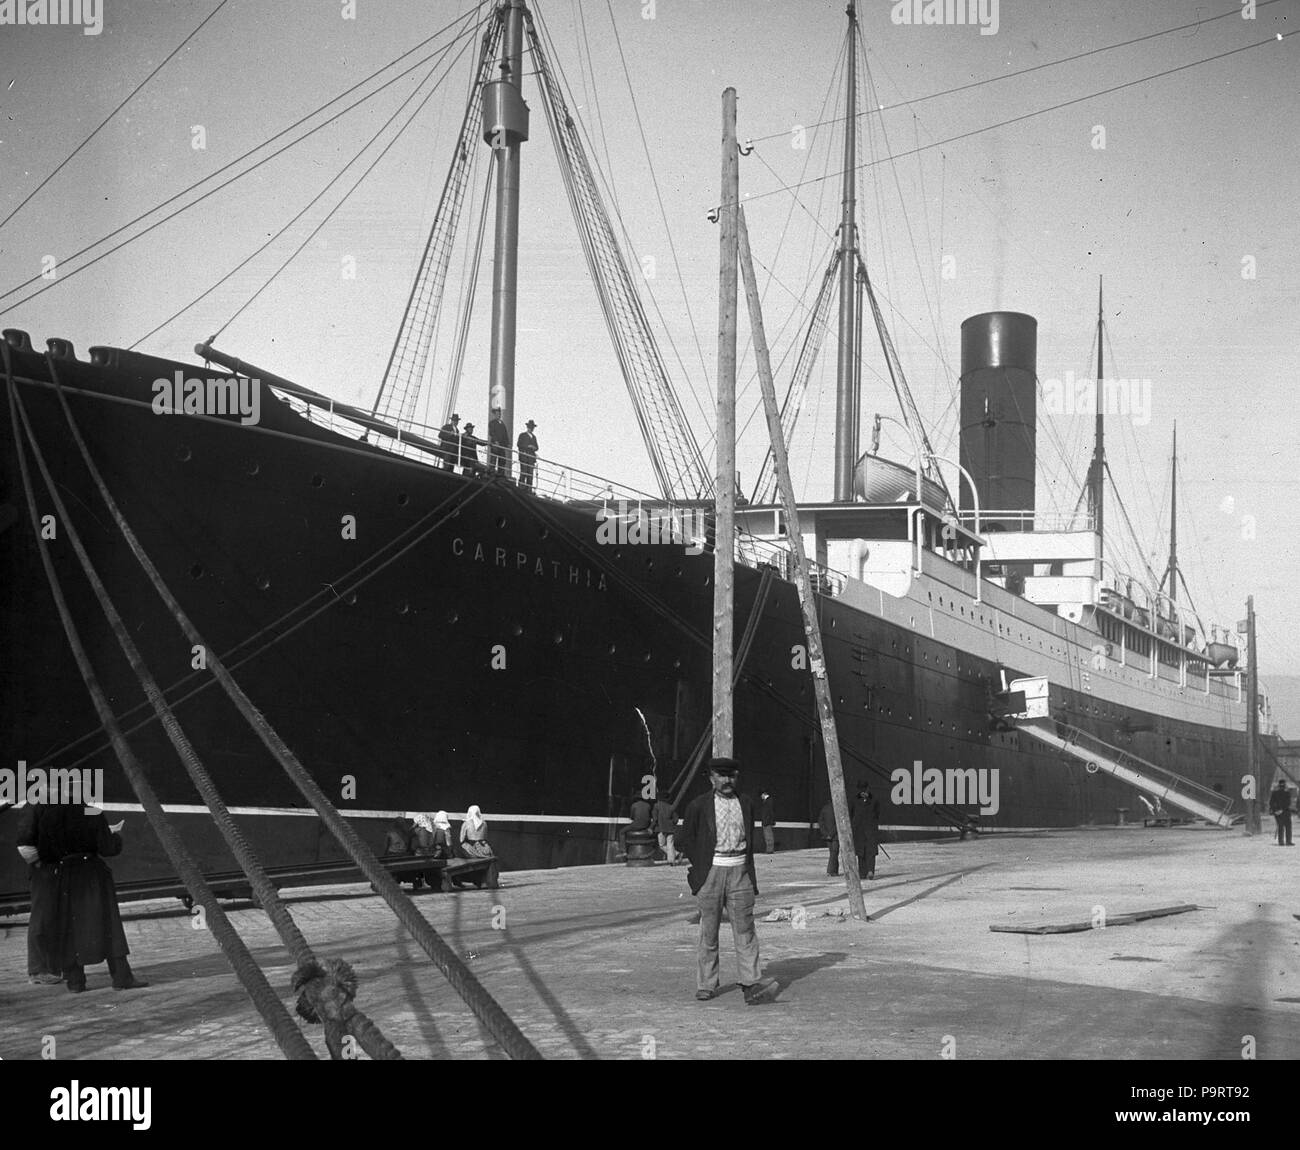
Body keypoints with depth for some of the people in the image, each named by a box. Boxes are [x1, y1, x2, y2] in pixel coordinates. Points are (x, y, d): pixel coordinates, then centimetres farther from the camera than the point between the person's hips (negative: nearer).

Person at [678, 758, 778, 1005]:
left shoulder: (746, 803, 12)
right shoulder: (699, 806, 2)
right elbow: (687, 842, 8)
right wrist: (697, 871, 2)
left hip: (739, 871, 2)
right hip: (711, 872, -2)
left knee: (744, 929, -6)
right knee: (708, 931, 4)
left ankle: (752, 985, -12)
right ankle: (706, 985, 12)